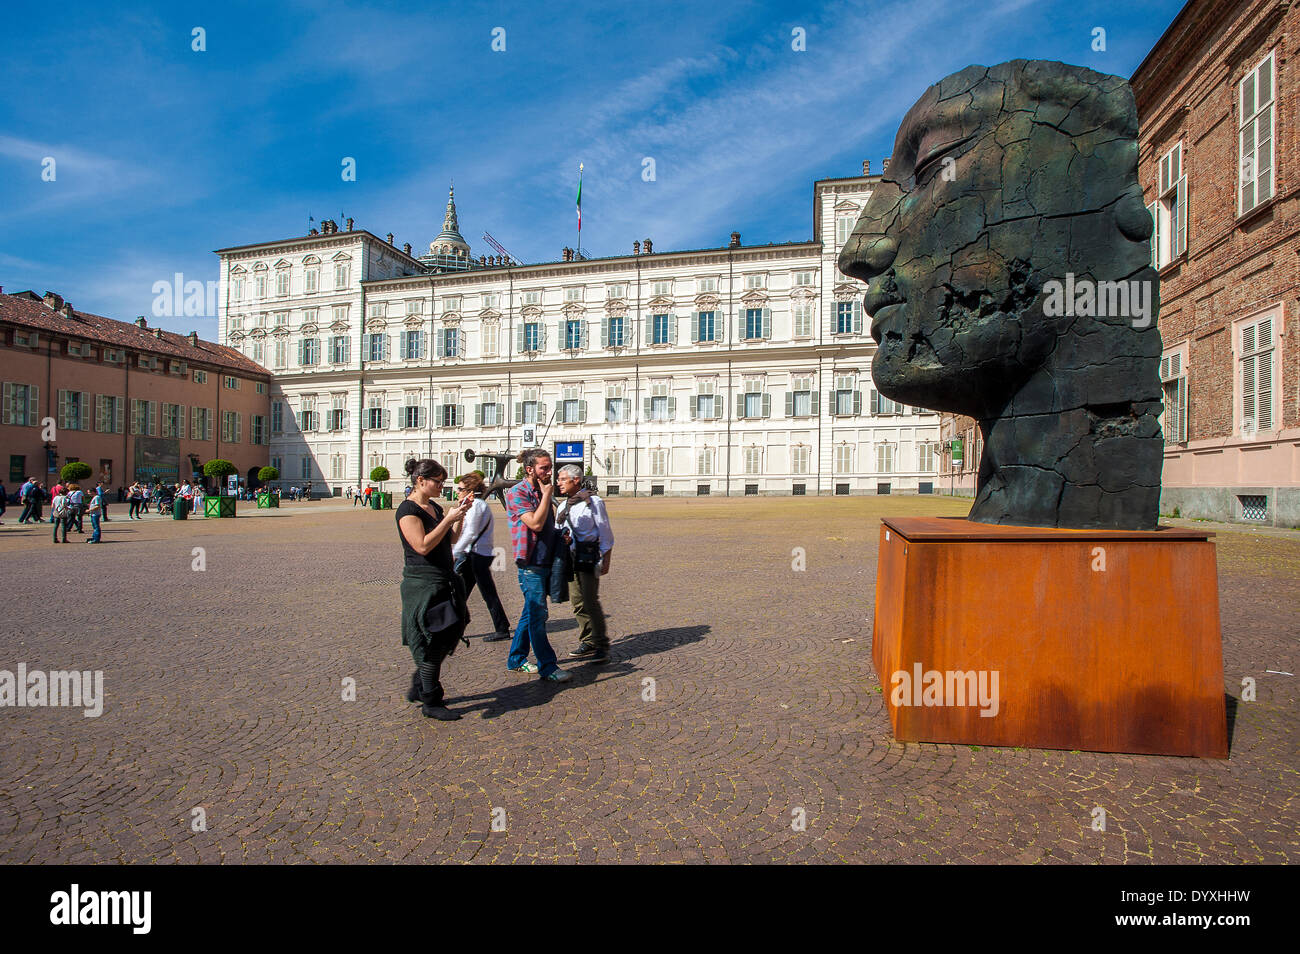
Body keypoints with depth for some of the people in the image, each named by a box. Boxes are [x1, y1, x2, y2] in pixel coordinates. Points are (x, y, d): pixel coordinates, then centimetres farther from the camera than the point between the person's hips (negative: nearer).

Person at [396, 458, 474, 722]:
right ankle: (430, 703, 13)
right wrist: (449, 518, -21)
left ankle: (418, 688, 31)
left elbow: (450, 539, 16)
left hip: (444, 582, 9)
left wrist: (460, 513, 4)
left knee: (448, 637, 15)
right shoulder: (408, 509, -13)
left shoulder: (435, 507, 12)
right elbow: (422, 545, -22)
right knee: (431, 643, -1)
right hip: (422, 584, -9)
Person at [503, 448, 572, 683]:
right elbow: (535, 523, -23)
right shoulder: (517, 493, -11)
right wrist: (547, 495, -16)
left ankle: (516, 659, 28)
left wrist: (561, 536, 5)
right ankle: (547, 666, 4)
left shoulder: (541, 492, 14)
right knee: (538, 615, -3)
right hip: (531, 564, -9)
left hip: (545, 562, 9)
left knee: (531, 613, 15)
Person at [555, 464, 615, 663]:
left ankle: (601, 647, 1)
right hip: (569, 557, 7)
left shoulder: (593, 502, -4)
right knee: (577, 602, 10)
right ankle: (587, 643, 21)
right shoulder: (563, 506, 16)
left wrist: (606, 561, -10)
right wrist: (561, 538, -3)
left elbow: (605, 533, -5)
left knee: (591, 602, -8)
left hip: (588, 557, -7)